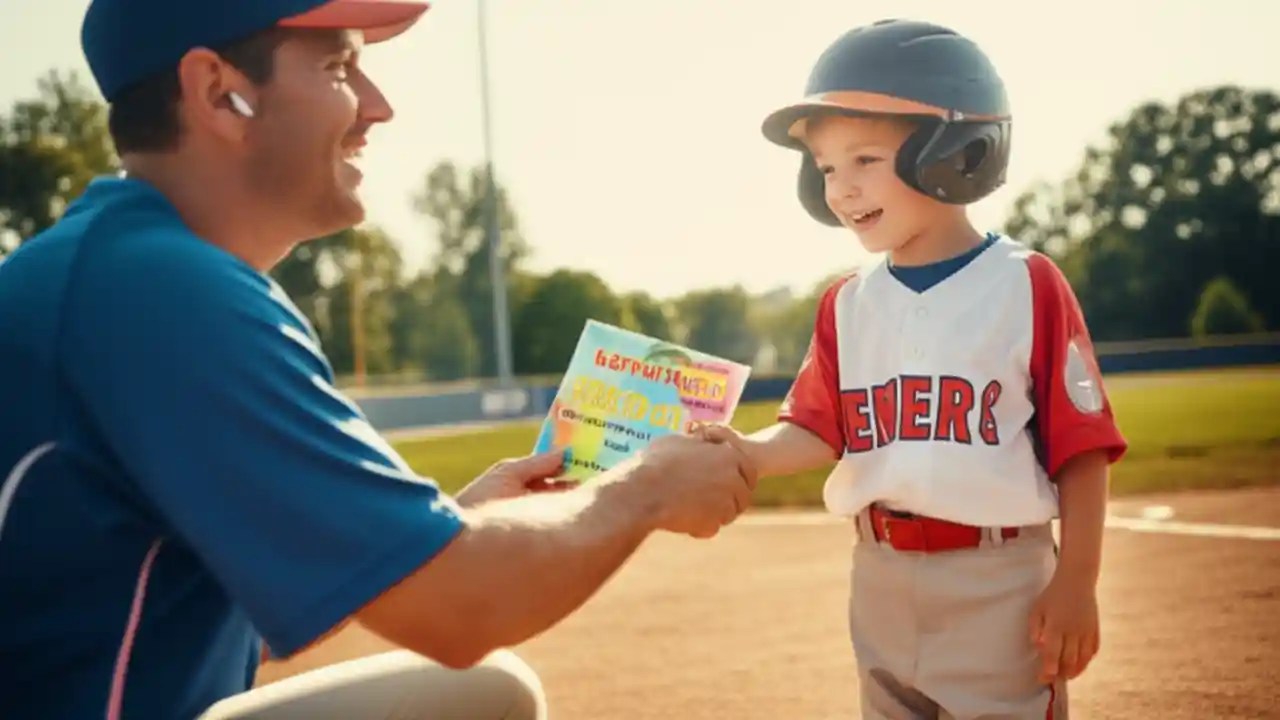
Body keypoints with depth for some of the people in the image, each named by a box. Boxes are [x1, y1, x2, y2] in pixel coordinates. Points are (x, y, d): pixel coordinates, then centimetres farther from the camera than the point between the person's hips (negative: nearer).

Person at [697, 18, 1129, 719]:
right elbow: (818, 430, 0)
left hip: (1001, 579, -5)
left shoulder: (1027, 284, -9)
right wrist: (748, 452, -21)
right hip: (881, 578, 5)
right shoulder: (844, 304, 5)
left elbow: (1080, 445, -9)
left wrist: (1076, 581, -12)